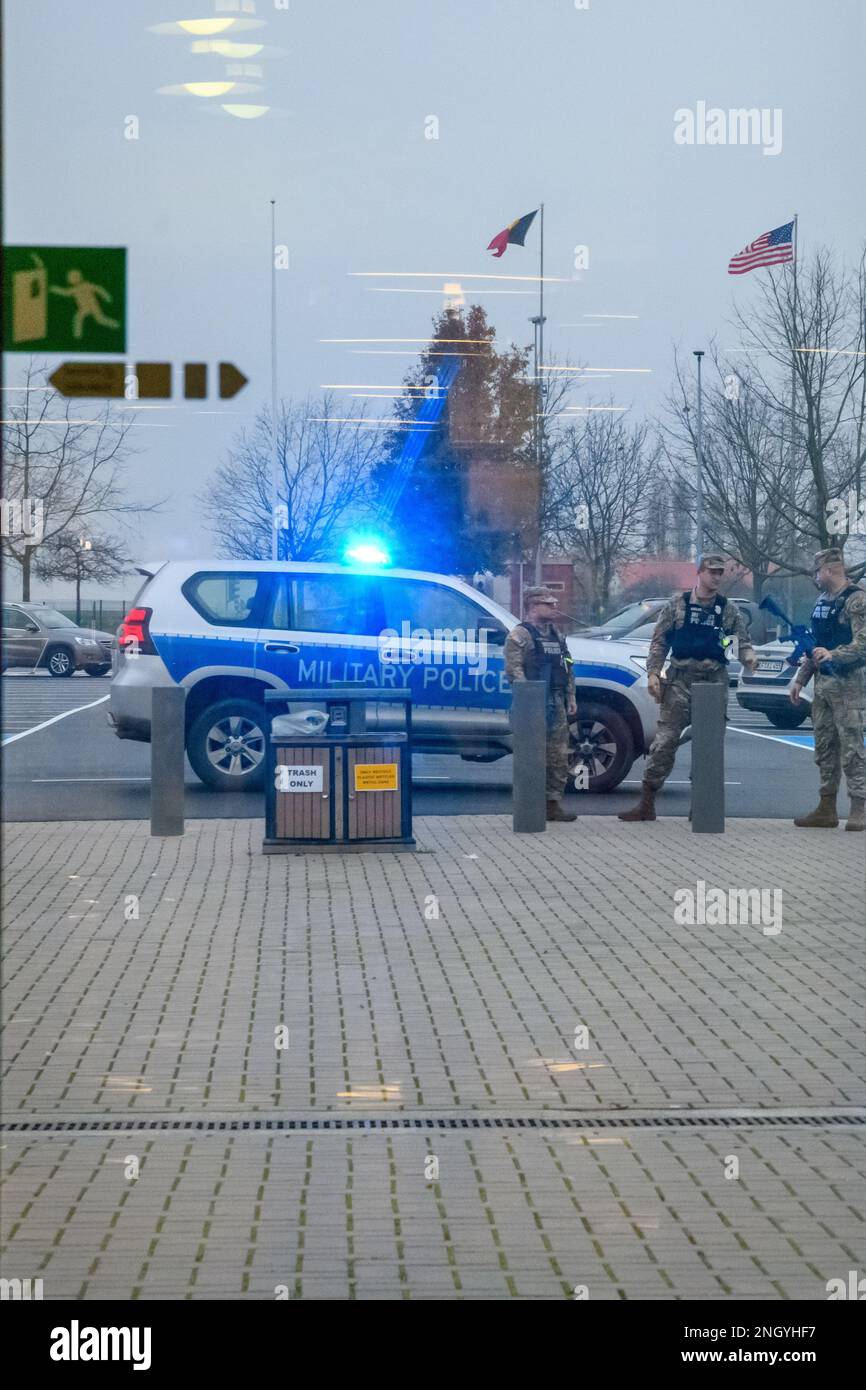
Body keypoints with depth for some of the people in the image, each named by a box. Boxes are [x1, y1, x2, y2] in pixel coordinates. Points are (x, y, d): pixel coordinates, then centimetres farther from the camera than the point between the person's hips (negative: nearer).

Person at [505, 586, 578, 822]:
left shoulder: (556, 636, 21)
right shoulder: (519, 634, -4)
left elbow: (567, 669, 25)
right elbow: (514, 669, -13)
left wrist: (571, 697, 16)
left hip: (556, 703, 8)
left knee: (558, 756, 5)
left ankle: (553, 803, 11)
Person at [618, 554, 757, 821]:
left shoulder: (729, 610, 10)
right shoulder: (677, 604, 5)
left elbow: (743, 641, 7)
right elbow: (659, 641, 6)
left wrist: (749, 655, -16)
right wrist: (653, 673, -5)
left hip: (714, 682, 2)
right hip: (679, 681, -2)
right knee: (664, 741, -6)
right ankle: (646, 804, -3)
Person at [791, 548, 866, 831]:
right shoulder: (822, 601, 17)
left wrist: (833, 655, -33)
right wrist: (800, 678, 18)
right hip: (822, 682, 9)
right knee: (824, 748, 10)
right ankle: (826, 809, 16)